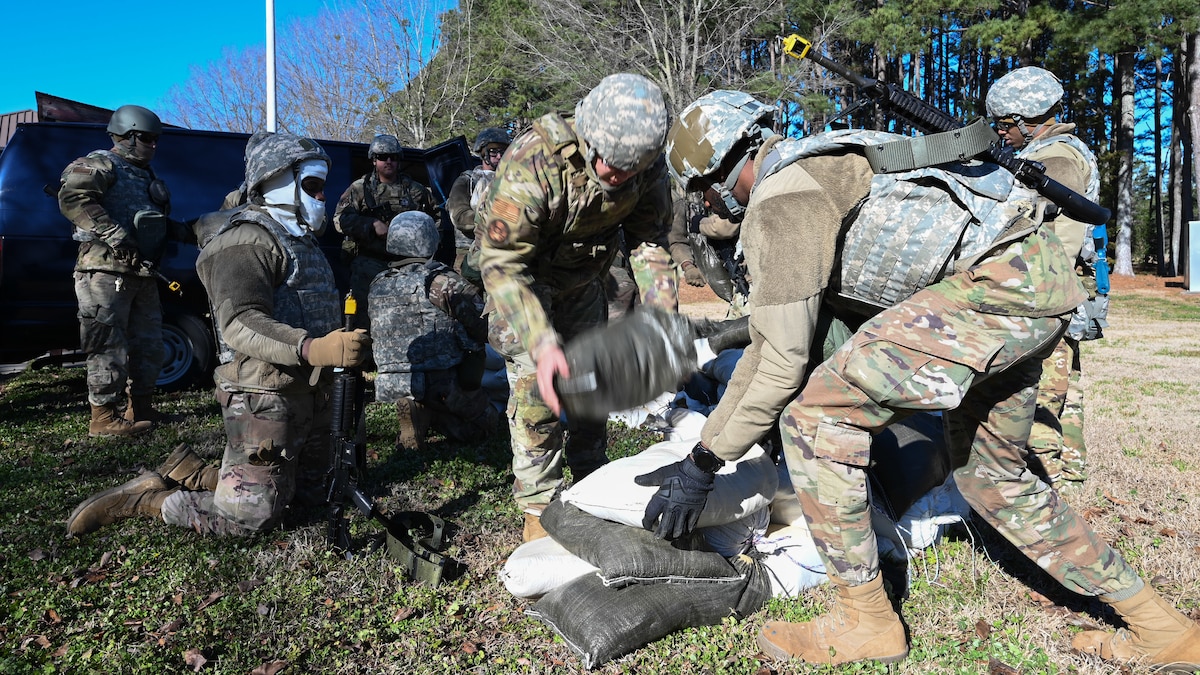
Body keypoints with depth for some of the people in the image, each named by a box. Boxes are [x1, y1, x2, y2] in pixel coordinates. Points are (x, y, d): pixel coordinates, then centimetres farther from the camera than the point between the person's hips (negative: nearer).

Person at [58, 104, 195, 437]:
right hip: (107, 272, -9)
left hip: (142, 273, 9)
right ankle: (104, 417, -3)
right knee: (109, 346, -8)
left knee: (148, 344, 13)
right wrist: (114, 233, -26)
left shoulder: (145, 175, 23)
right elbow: (72, 199, -20)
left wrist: (179, 230, 10)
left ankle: (140, 407, 24)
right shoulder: (101, 165, -4)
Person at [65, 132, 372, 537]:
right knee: (252, 516, -11)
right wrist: (312, 349, -42)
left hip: (309, 393, 10)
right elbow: (240, 323, -29)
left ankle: (190, 474, 25)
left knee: (311, 495, 17)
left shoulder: (300, 238, 19)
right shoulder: (248, 241, -13)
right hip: (266, 396, -10)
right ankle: (144, 499, 9)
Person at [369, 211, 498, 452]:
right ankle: (432, 412, -2)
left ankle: (420, 413, 7)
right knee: (486, 423, 18)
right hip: (443, 385, -5)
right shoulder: (443, 281, -14)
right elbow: (486, 327, -13)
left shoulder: (376, 286, 4)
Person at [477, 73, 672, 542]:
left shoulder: (647, 165, -22)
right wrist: (542, 344, -49)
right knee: (536, 386, -10)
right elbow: (502, 263, -37)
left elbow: (650, 239, -9)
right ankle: (538, 508, 6)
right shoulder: (532, 163, -39)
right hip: (524, 278, -4)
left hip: (583, 278, 5)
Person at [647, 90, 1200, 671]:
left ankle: (866, 622, 4)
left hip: (994, 287, -11)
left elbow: (783, 363, -13)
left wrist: (704, 465, -3)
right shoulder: (810, 167, 23)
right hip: (1043, 276, 11)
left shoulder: (775, 203, -9)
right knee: (993, 476, 23)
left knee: (816, 419, -9)